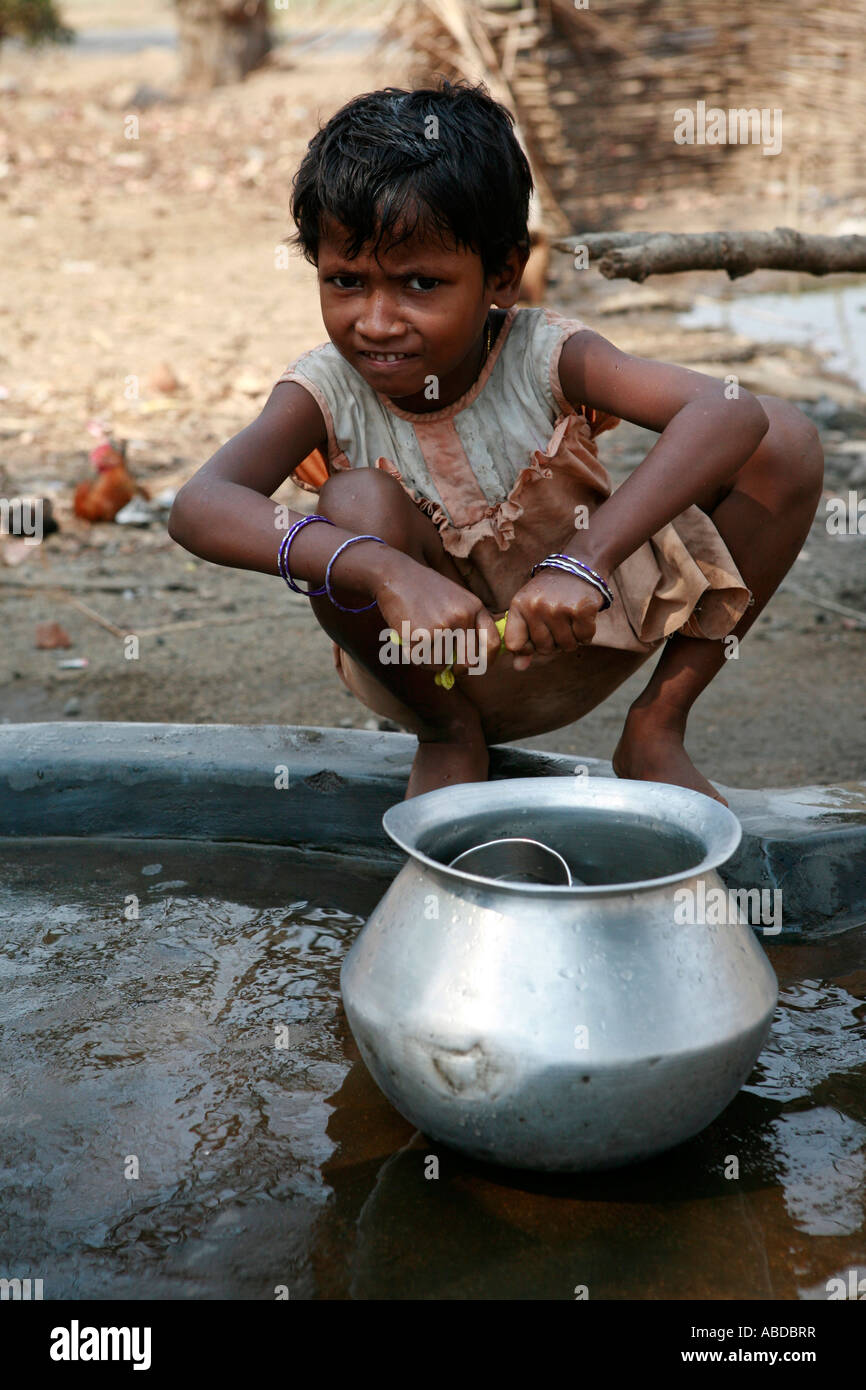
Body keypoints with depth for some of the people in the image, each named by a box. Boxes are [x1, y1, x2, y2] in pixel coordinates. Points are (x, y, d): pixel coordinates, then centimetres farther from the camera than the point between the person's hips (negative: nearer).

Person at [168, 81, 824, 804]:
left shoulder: (543, 356, -18)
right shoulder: (328, 390, -16)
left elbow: (729, 412, -34)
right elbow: (197, 507, -35)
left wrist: (585, 560, -48)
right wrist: (387, 572, -50)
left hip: (575, 642, 1)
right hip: (431, 662, 0)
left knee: (785, 438, -15)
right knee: (357, 502, -33)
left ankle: (658, 724, -4)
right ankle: (446, 735, -5)